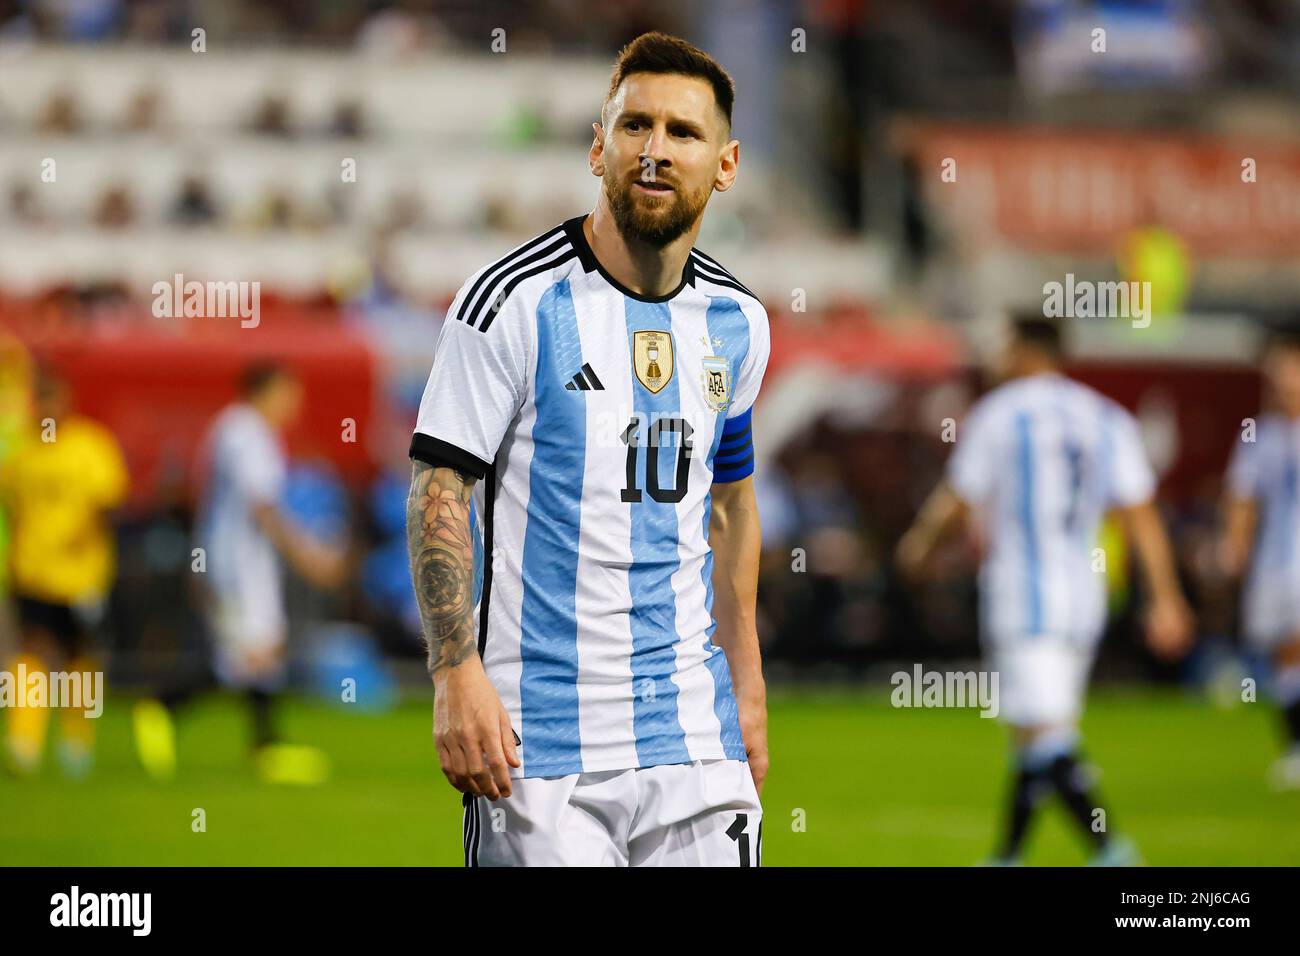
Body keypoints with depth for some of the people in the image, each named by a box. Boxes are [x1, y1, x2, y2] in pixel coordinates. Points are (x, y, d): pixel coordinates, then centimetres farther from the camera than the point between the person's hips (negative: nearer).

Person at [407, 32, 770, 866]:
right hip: (539, 738, -5)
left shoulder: (739, 321, 10)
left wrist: (747, 684, 20)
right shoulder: (515, 300, -8)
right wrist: (457, 672, -17)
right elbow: (438, 491, -9)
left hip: (694, 733, 5)